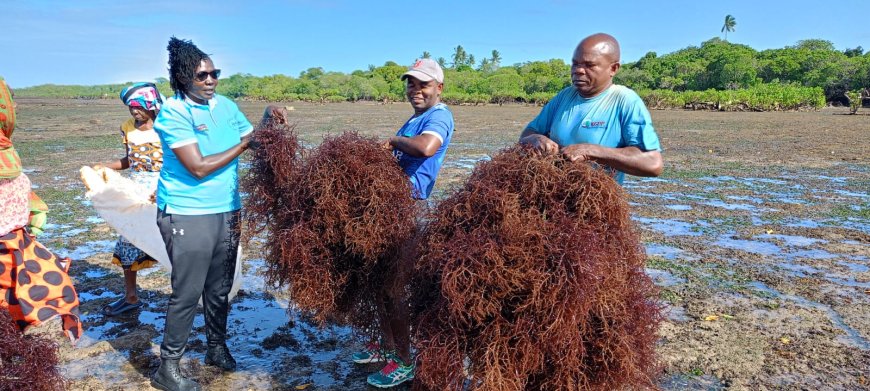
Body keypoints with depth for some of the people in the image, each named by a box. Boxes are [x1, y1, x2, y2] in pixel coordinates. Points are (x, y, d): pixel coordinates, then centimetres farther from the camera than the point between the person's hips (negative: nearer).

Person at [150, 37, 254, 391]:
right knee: (187, 293, 1)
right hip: (187, 215, -5)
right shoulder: (173, 112, -11)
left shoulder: (225, 105, 7)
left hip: (227, 212, 6)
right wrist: (243, 144, -11)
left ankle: (217, 347, 34)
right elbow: (198, 167, -19)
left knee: (220, 288, 15)